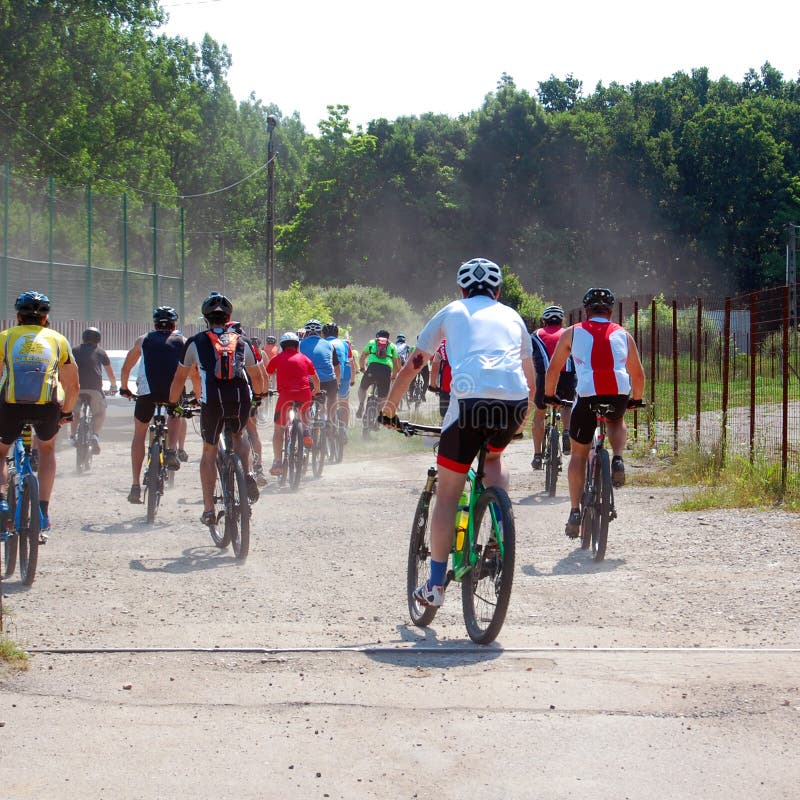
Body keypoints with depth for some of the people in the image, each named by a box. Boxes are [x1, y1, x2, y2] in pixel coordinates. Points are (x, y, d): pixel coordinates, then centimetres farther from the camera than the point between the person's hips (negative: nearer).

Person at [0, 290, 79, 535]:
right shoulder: (57, 340, 20)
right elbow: (73, 386, 24)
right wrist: (66, 412, 40)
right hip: (47, 405, 1)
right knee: (47, 450, 31)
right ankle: (43, 511, 19)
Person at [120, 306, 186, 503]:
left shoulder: (143, 340, 23)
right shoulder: (182, 341, 22)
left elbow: (126, 368, 31)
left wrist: (124, 388, 46)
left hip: (147, 390, 0)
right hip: (174, 391, 0)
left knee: (140, 433, 17)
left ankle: (136, 485, 10)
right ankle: (172, 450, 8)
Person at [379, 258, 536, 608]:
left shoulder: (451, 312, 23)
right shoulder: (512, 317, 28)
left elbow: (411, 367, 25)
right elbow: (532, 382, 32)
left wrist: (389, 408, 37)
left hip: (469, 399, -3)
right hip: (514, 402, 3)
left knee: (447, 496, 9)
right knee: (494, 456, 35)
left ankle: (435, 585, 11)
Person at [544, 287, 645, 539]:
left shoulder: (572, 333, 16)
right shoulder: (623, 335, 20)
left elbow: (553, 369, 18)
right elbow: (638, 374, 25)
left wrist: (549, 396, 33)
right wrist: (636, 400, 41)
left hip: (587, 395, -1)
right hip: (619, 395, 2)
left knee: (579, 454, 16)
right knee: (616, 421, 37)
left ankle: (575, 511, 8)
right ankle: (618, 460, 9)